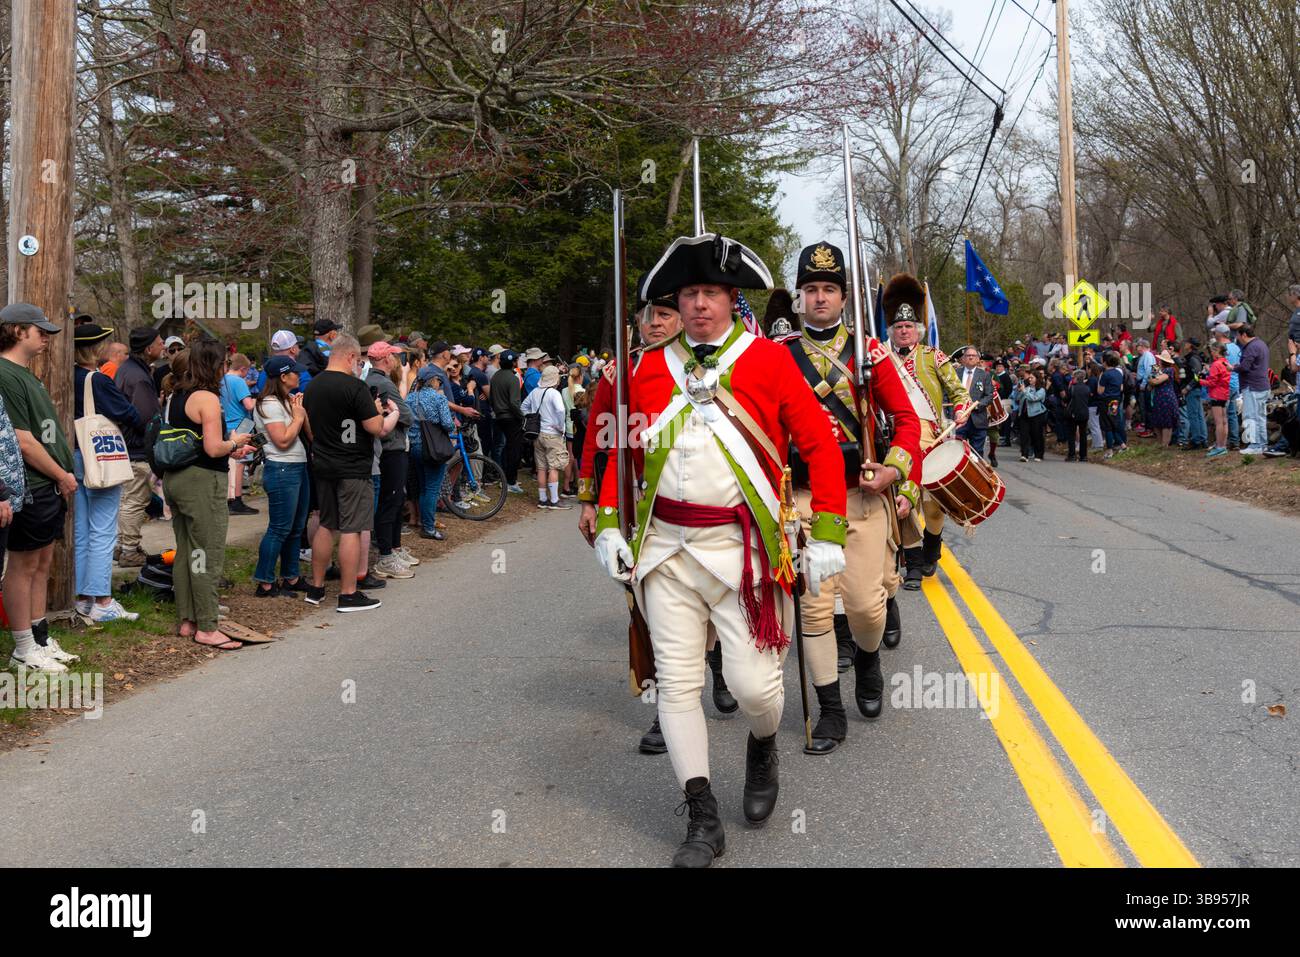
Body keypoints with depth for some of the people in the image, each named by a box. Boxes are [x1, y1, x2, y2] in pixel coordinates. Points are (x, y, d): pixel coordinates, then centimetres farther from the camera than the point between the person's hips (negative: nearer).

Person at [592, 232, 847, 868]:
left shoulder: (769, 359, 0)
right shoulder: (651, 368, 9)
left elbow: (821, 444, -2)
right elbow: (624, 451, 15)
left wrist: (827, 535, -7)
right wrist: (608, 526, 5)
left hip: (744, 546, -3)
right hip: (665, 547, 3)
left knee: (753, 683, -4)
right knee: (677, 683, 2)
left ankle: (762, 749, 32)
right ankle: (703, 819, 14)